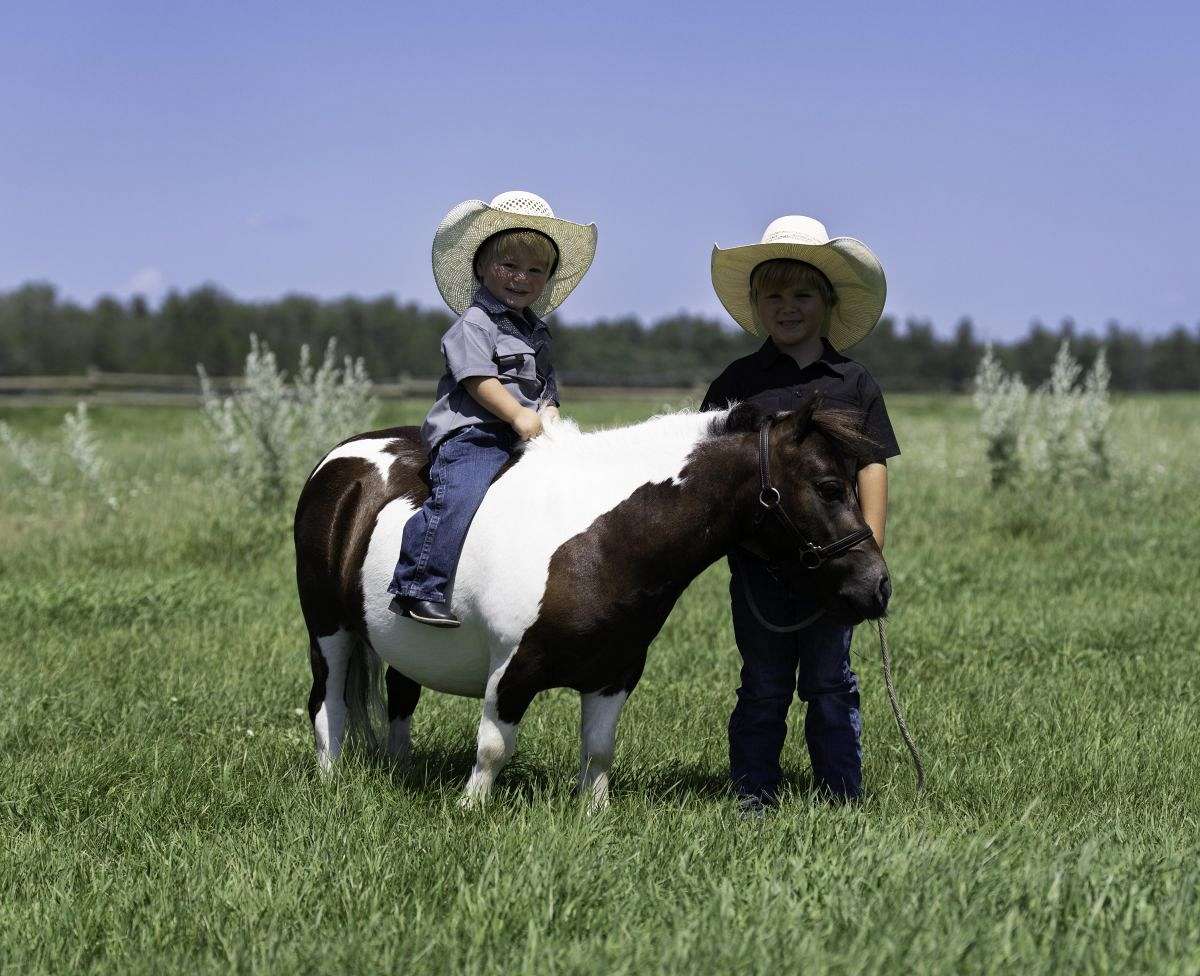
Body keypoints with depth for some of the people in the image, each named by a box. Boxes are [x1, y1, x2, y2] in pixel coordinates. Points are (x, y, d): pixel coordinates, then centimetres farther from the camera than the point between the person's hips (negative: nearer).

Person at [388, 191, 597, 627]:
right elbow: (477, 379, -14)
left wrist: (548, 417, 0)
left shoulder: (537, 331, 23)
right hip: (471, 434, -8)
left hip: (527, 439, 9)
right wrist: (519, 415, -23)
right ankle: (419, 588, -30)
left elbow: (547, 387, 23)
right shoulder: (474, 321, -2)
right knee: (458, 498, -30)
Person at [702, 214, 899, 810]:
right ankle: (752, 799, 12)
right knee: (763, 688, 7)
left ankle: (841, 798, 13)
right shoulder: (739, 381, 3)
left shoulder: (853, 383, 4)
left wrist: (870, 548, -3)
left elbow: (872, 467, 3)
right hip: (758, 556, 0)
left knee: (830, 684, 8)